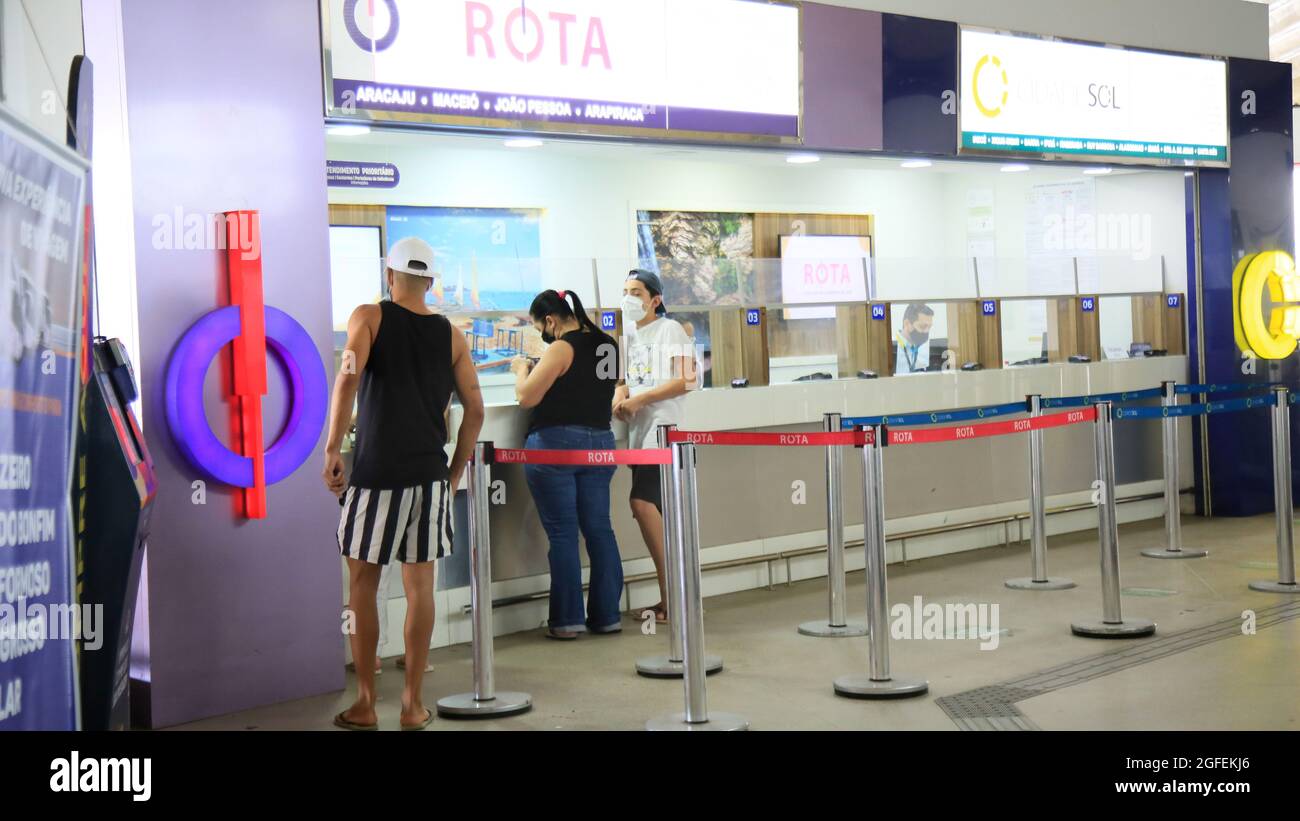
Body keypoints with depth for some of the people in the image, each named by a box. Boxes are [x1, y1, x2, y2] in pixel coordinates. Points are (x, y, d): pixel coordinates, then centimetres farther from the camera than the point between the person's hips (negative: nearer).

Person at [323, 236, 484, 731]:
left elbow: (349, 376, -16)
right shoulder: (450, 335, 9)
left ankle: (365, 704, 12)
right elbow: (475, 410, 7)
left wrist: (332, 449, -14)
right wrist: (455, 472, 14)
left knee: (362, 584, 9)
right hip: (429, 474, 3)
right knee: (420, 586, 7)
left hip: (375, 471, -3)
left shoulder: (370, 317, 0)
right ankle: (413, 704, 12)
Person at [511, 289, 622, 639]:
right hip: (600, 441, 7)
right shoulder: (607, 345, 10)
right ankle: (607, 614, 13)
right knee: (599, 528, 9)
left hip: (555, 444, -7)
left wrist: (522, 368, 4)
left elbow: (527, 397, -14)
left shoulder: (562, 348, -13)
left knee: (562, 533, -2)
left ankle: (567, 619, 1)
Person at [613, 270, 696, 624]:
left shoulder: (669, 330, -5)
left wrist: (638, 399, -16)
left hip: (664, 428, -8)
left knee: (642, 501, -20)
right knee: (655, 513, 7)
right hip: (638, 432, 8)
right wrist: (619, 399, -1)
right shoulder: (628, 333, 16)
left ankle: (670, 593, -13)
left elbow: (685, 380, -13)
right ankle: (670, 596, 14)